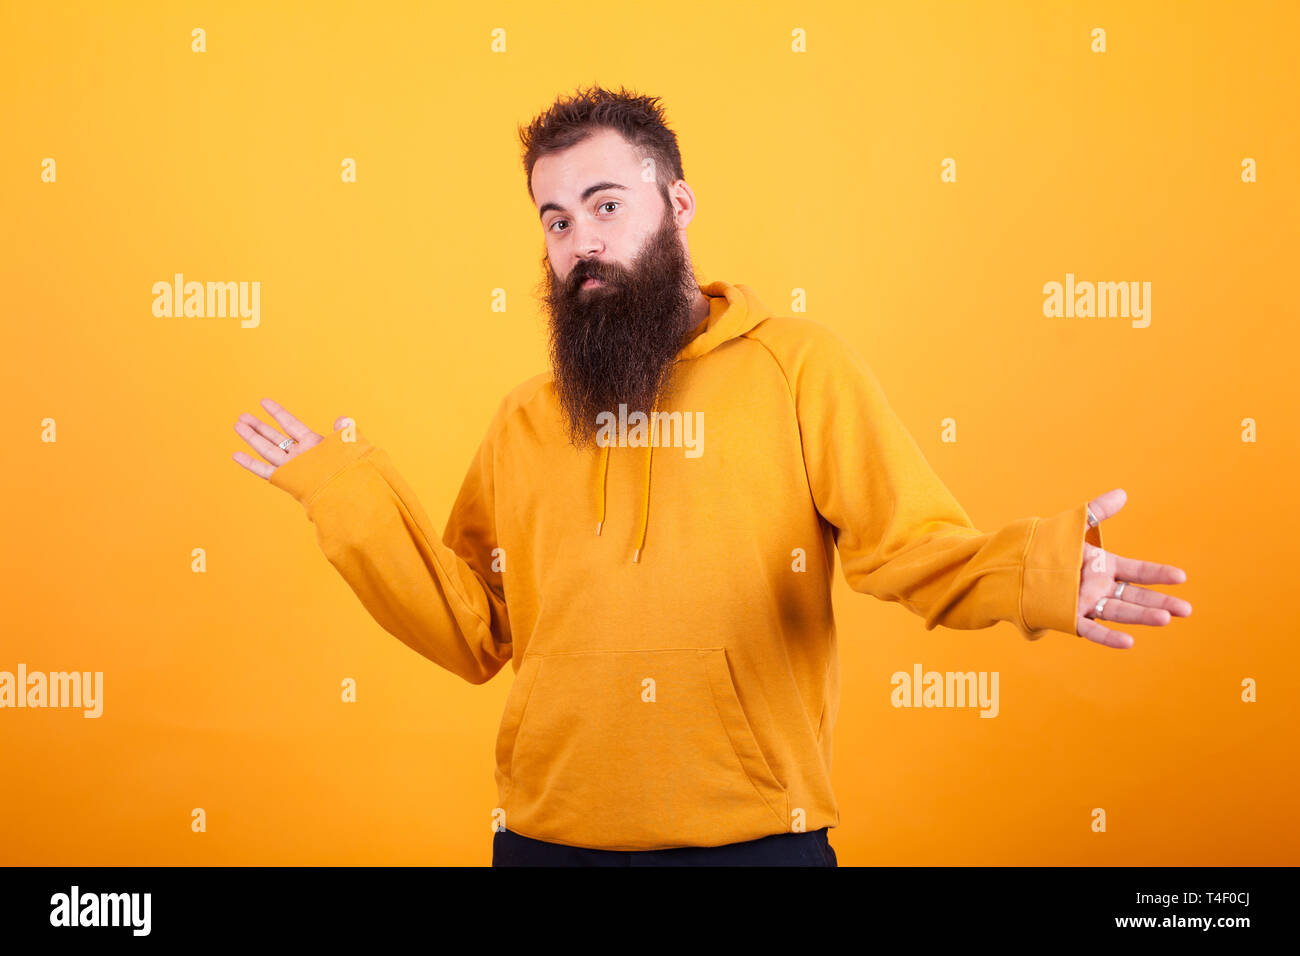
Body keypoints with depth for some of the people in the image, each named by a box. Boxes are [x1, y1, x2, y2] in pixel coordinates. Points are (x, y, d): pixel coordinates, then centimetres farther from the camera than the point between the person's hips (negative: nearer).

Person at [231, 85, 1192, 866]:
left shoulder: (798, 364, -2)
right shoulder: (524, 421, 9)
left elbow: (918, 548, -8)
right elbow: (474, 633, 8)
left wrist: (1034, 570, -27)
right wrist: (352, 502, 3)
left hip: (754, 831, -3)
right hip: (549, 831, 3)